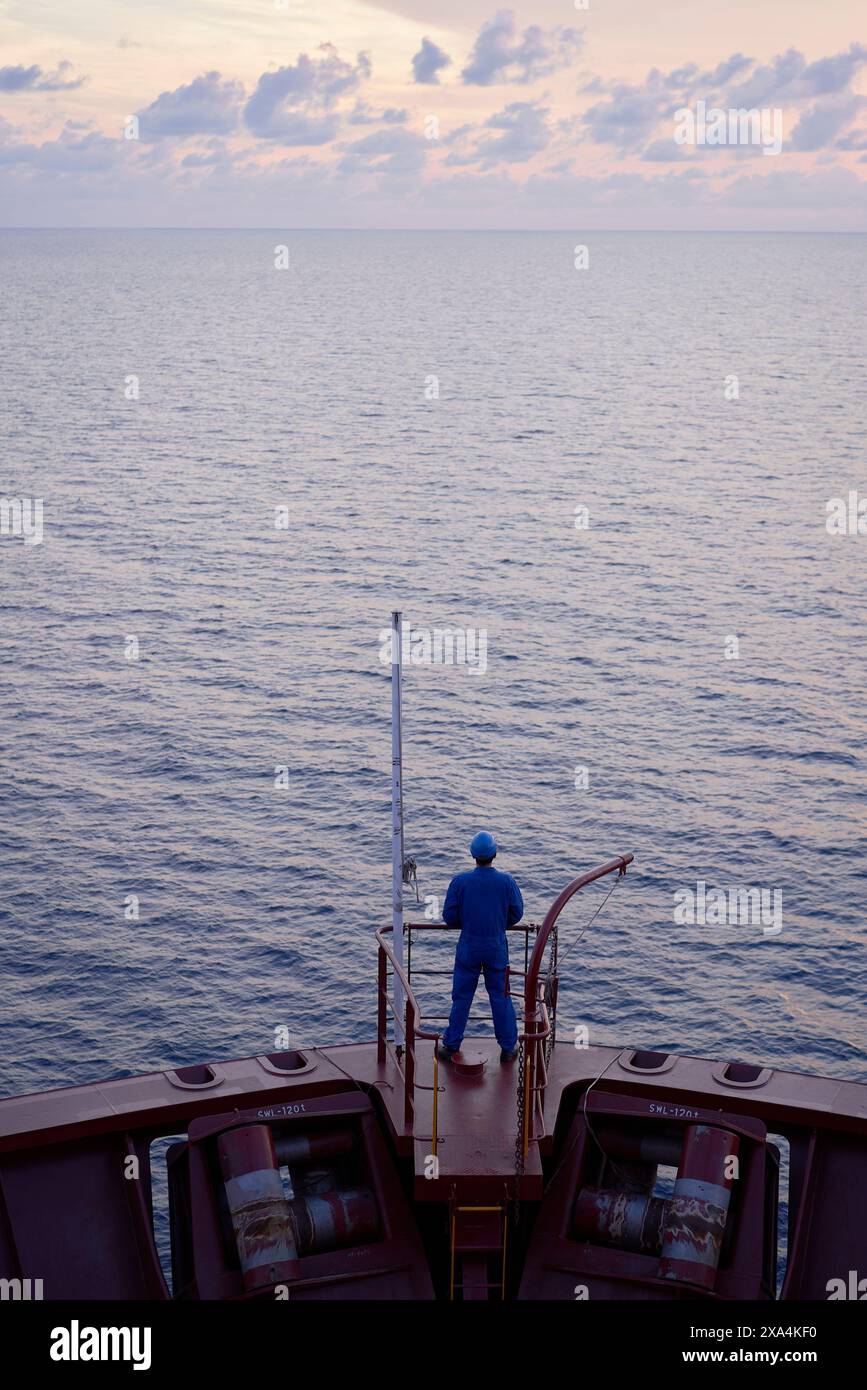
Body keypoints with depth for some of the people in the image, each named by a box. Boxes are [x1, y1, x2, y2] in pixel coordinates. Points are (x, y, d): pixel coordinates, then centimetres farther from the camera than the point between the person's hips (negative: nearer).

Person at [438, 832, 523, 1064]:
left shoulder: (460, 881, -12)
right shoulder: (506, 881, -11)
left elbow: (450, 916, -6)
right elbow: (516, 913, -1)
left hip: (468, 947, 0)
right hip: (497, 948, 0)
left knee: (461, 997, 10)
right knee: (501, 997, 11)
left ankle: (451, 1047, 19)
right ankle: (508, 1048, 18)